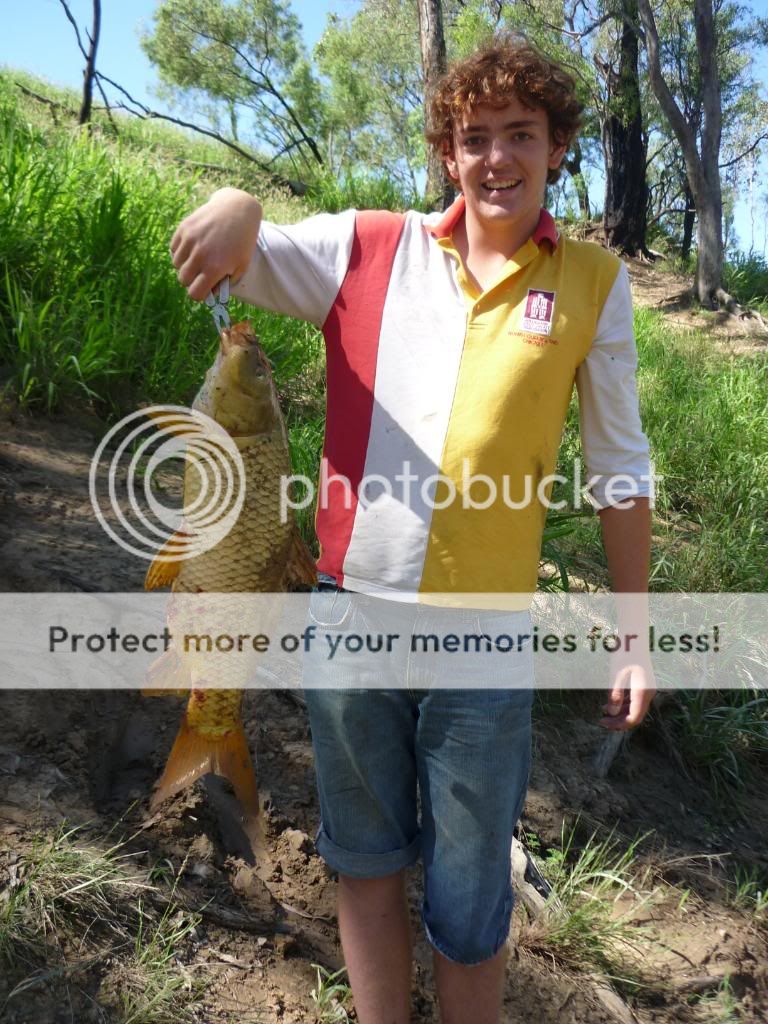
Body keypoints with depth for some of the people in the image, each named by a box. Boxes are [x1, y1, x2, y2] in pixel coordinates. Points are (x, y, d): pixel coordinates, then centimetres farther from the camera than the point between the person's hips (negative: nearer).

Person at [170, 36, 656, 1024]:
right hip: (350, 610, 2)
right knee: (365, 859, 19)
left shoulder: (593, 285, 3)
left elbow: (619, 469, 6)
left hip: (485, 640, -1)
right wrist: (231, 203, -24)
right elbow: (226, 256, 1)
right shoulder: (365, 248, 4)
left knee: (468, 904, 12)